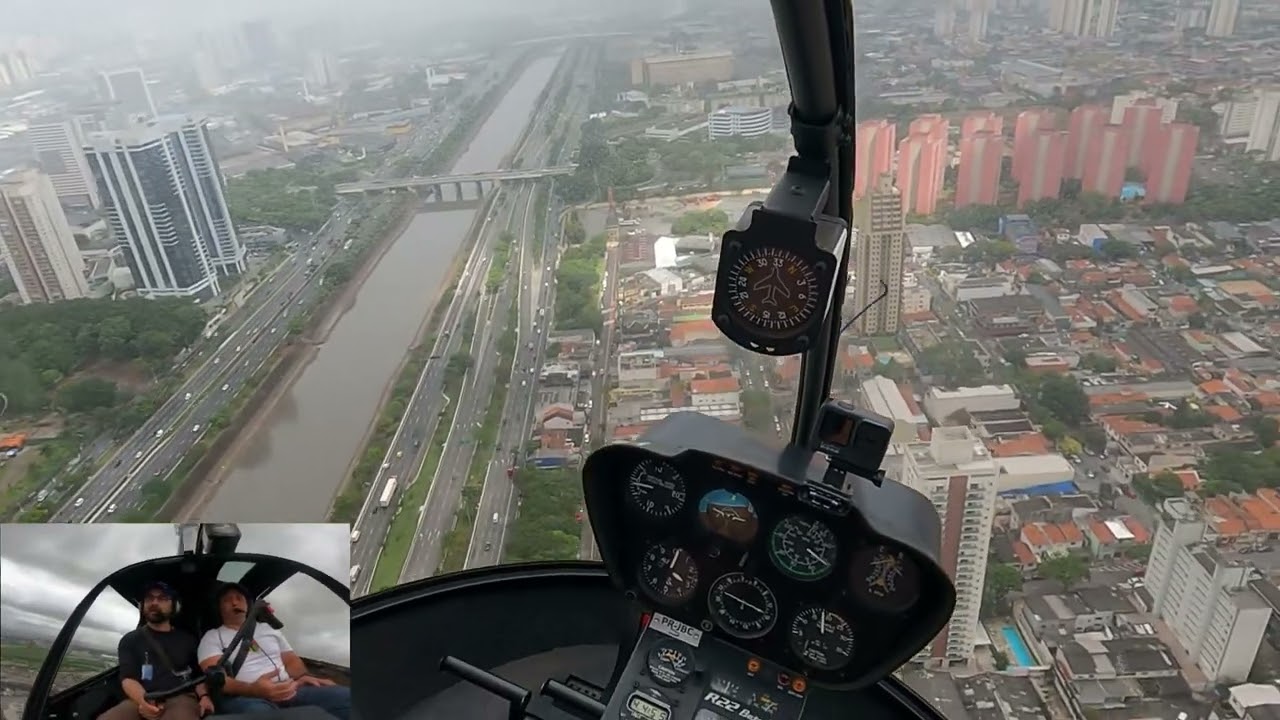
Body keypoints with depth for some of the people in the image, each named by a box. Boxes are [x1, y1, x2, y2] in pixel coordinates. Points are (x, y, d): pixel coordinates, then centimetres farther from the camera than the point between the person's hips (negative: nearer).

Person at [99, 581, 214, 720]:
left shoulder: (188, 639, 22)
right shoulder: (130, 640, 19)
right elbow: (128, 678, 5)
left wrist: (204, 696, -3)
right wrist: (142, 701, -17)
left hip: (180, 698, -2)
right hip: (141, 700, 2)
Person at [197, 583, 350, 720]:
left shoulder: (269, 628, 27)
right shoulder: (212, 637, 12)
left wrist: (303, 676, -2)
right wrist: (252, 689, -25)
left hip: (288, 691, 4)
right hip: (245, 697, -4)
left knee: (345, 696, -25)